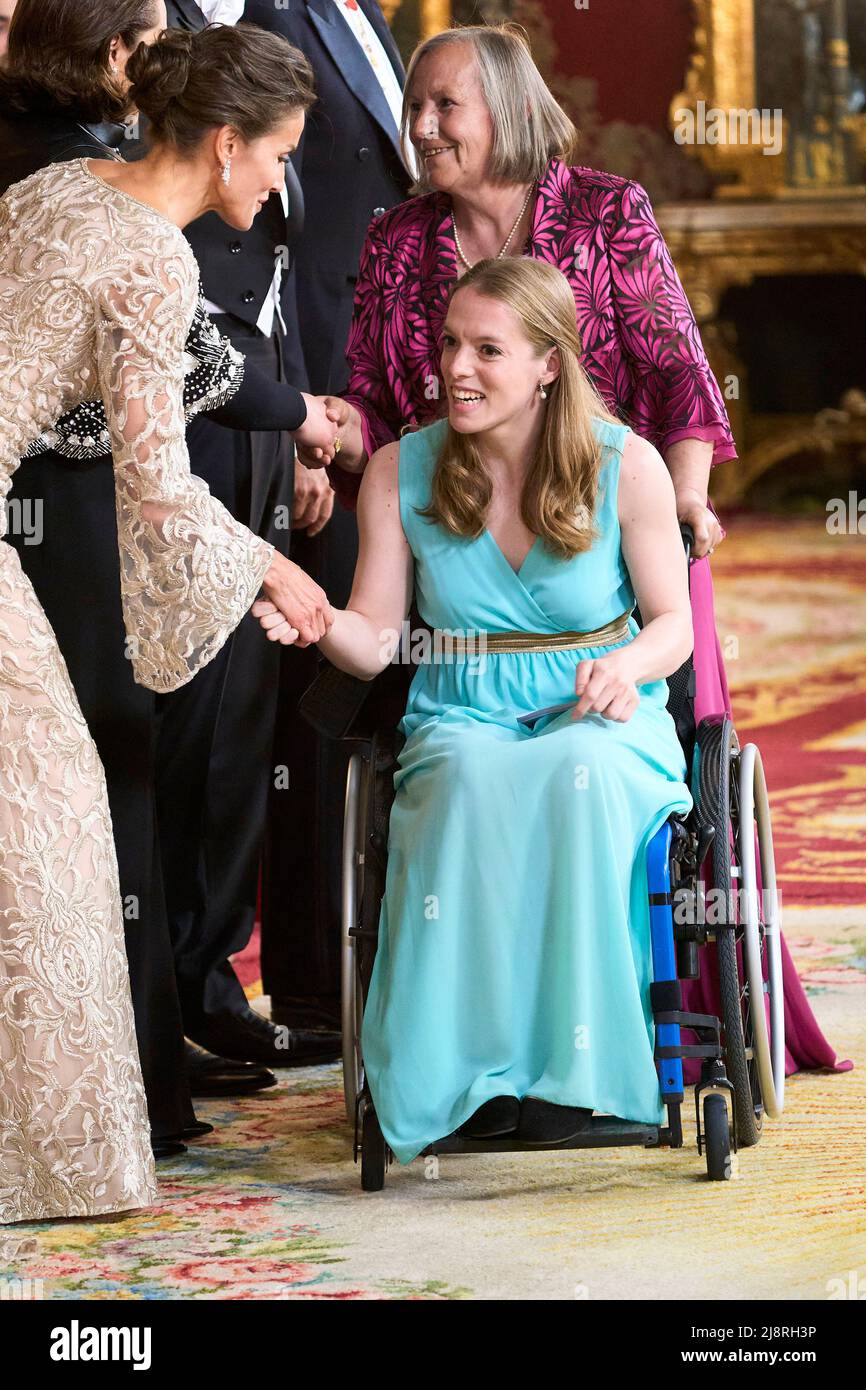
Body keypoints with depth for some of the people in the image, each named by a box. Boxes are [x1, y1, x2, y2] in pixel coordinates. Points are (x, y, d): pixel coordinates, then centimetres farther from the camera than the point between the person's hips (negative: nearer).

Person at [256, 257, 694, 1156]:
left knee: (576, 773, -38)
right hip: (461, 723, 1)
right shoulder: (400, 472, 3)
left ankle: (568, 1058, -29)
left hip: (598, 719, -1)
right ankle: (476, 1064, -32)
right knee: (474, 780, -37)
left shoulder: (625, 465, -1)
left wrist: (627, 668, -17)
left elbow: (671, 621, 6)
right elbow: (376, 640, 2)